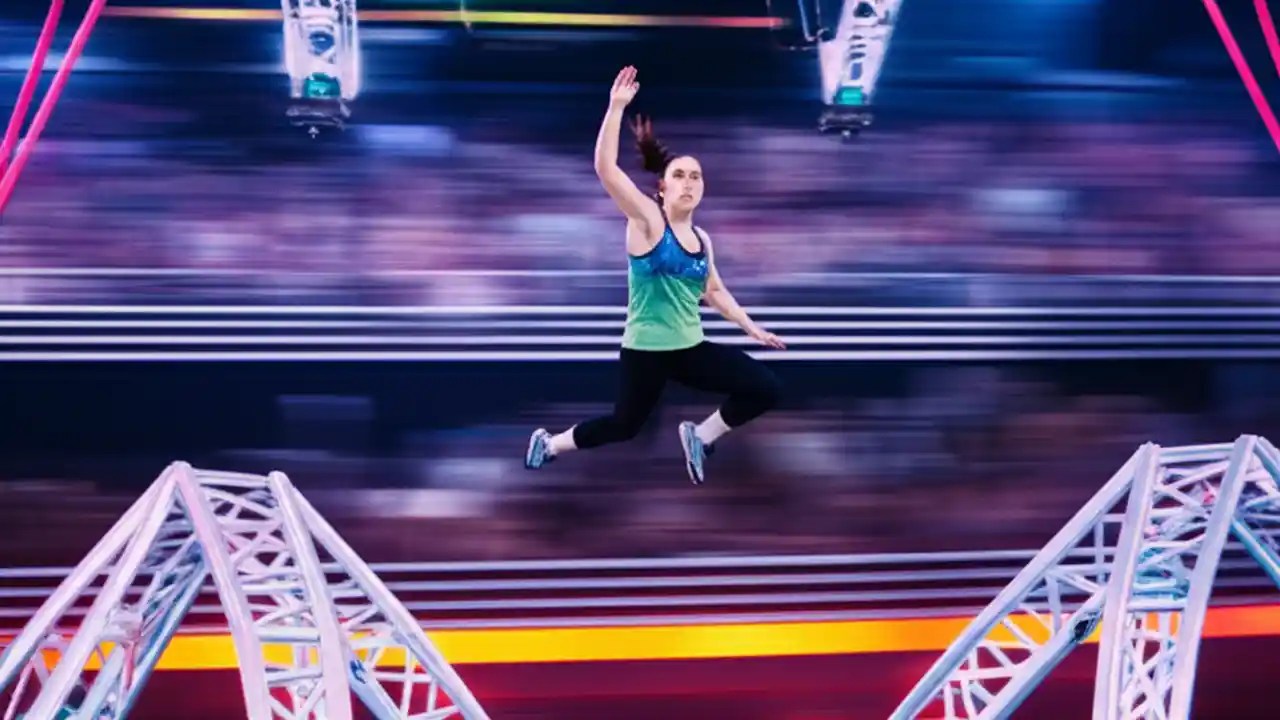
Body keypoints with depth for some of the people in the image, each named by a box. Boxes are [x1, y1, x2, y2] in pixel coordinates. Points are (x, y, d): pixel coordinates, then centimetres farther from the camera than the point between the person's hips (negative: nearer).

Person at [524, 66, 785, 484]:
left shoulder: (702, 239, 8)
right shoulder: (647, 220, -10)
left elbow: (715, 292, 22)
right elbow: (605, 167, -21)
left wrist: (752, 327, 18)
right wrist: (616, 107, -26)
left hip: (690, 349, 6)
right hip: (645, 351, -5)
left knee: (766, 388, -5)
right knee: (624, 425, 7)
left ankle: (701, 436, 16)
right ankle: (548, 443, 34)